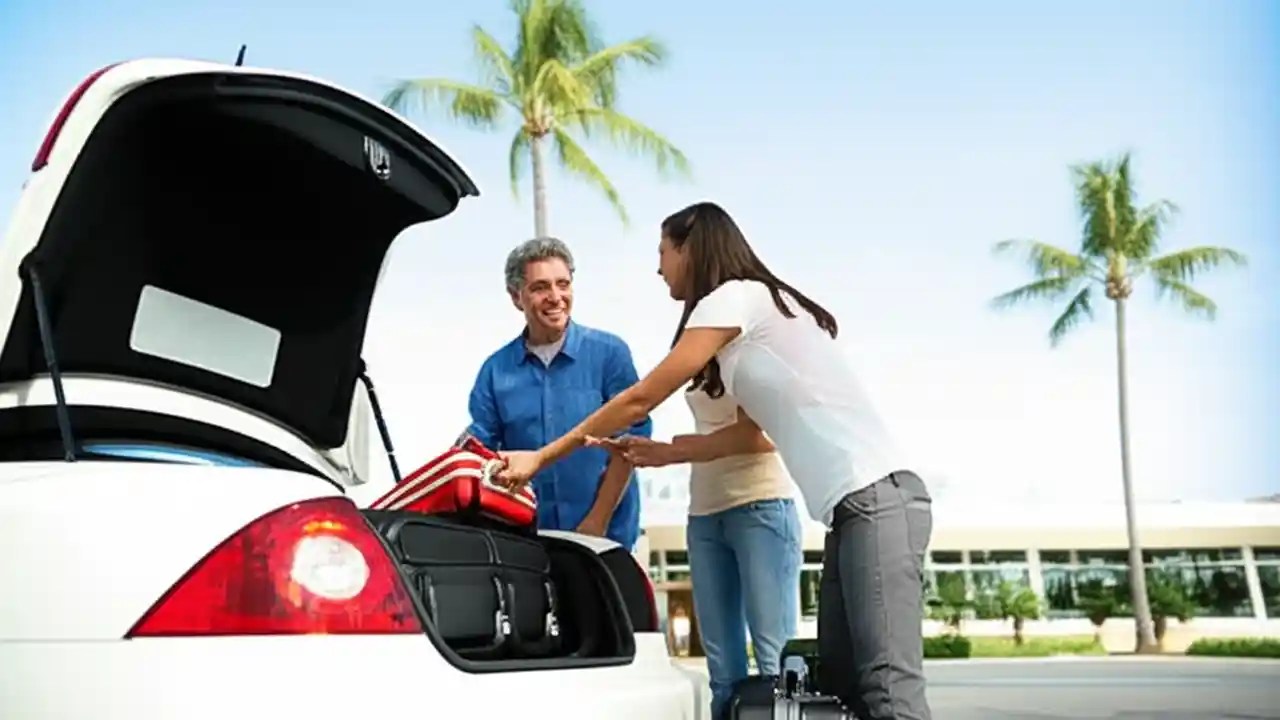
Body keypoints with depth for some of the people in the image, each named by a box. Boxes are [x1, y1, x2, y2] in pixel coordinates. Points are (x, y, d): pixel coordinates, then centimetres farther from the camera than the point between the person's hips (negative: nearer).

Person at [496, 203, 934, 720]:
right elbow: (747, 433, 24)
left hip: (877, 497, -9)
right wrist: (661, 453, 21)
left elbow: (640, 399, -3)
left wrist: (541, 457, 4)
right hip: (857, 504, 9)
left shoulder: (734, 298, -5)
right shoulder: (759, 306, 22)